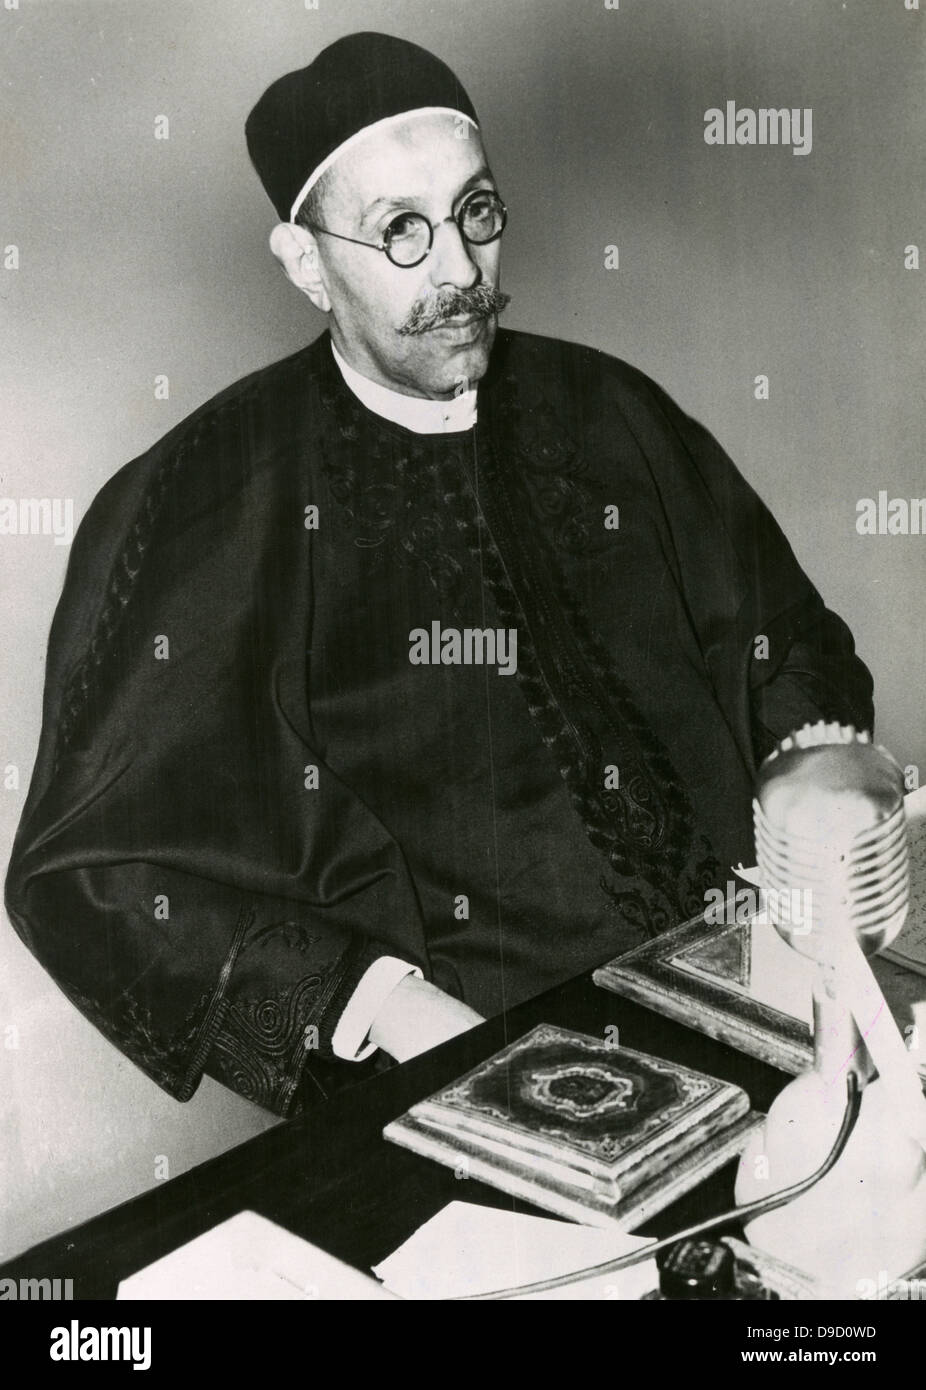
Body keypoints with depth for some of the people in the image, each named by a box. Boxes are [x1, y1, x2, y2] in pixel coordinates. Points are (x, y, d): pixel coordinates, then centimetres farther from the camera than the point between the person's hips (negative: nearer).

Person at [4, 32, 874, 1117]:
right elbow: (87, 865, -5)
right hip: (450, 1068, -4)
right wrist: (375, 999, -15)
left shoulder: (611, 417, 10)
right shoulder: (198, 504, -2)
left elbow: (793, 651, 21)